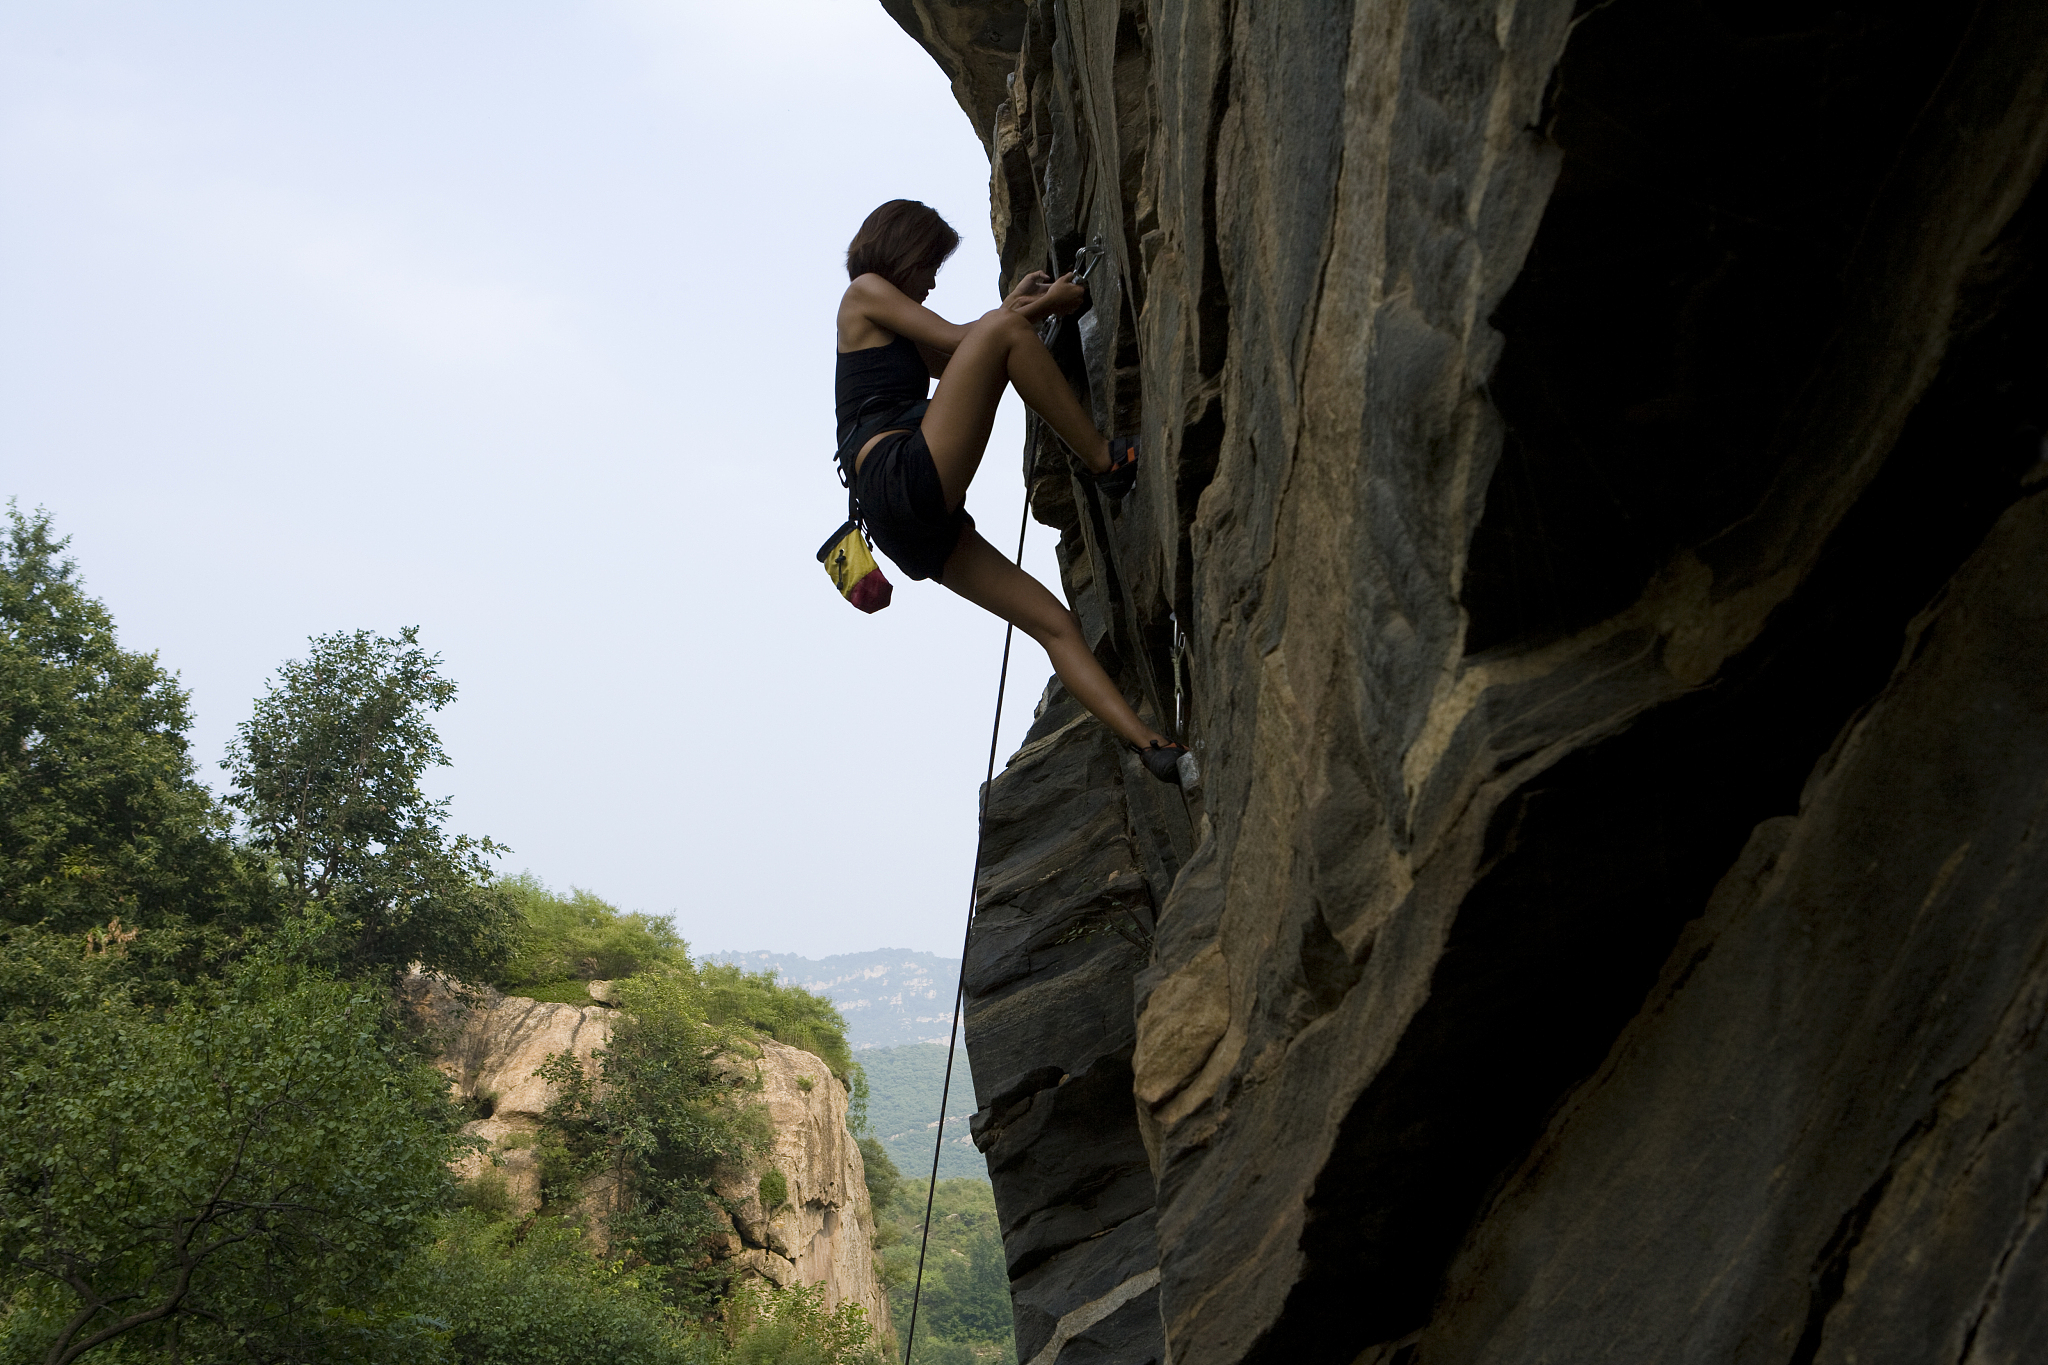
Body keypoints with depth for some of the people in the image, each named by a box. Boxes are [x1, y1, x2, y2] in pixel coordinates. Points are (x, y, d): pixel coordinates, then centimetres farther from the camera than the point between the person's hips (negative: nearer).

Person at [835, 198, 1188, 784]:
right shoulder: (865, 292, 9)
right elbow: (959, 339, 1)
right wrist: (1045, 305, 10)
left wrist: (1017, 304, 31)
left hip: (916, 526, 9)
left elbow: (955, 362, 39)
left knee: (1054, 621, 1)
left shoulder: (889, 334, 35)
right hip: (905, 478, -9)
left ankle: (1151, 743, -7)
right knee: (1001, 331, -15)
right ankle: (1107, 460, -14)